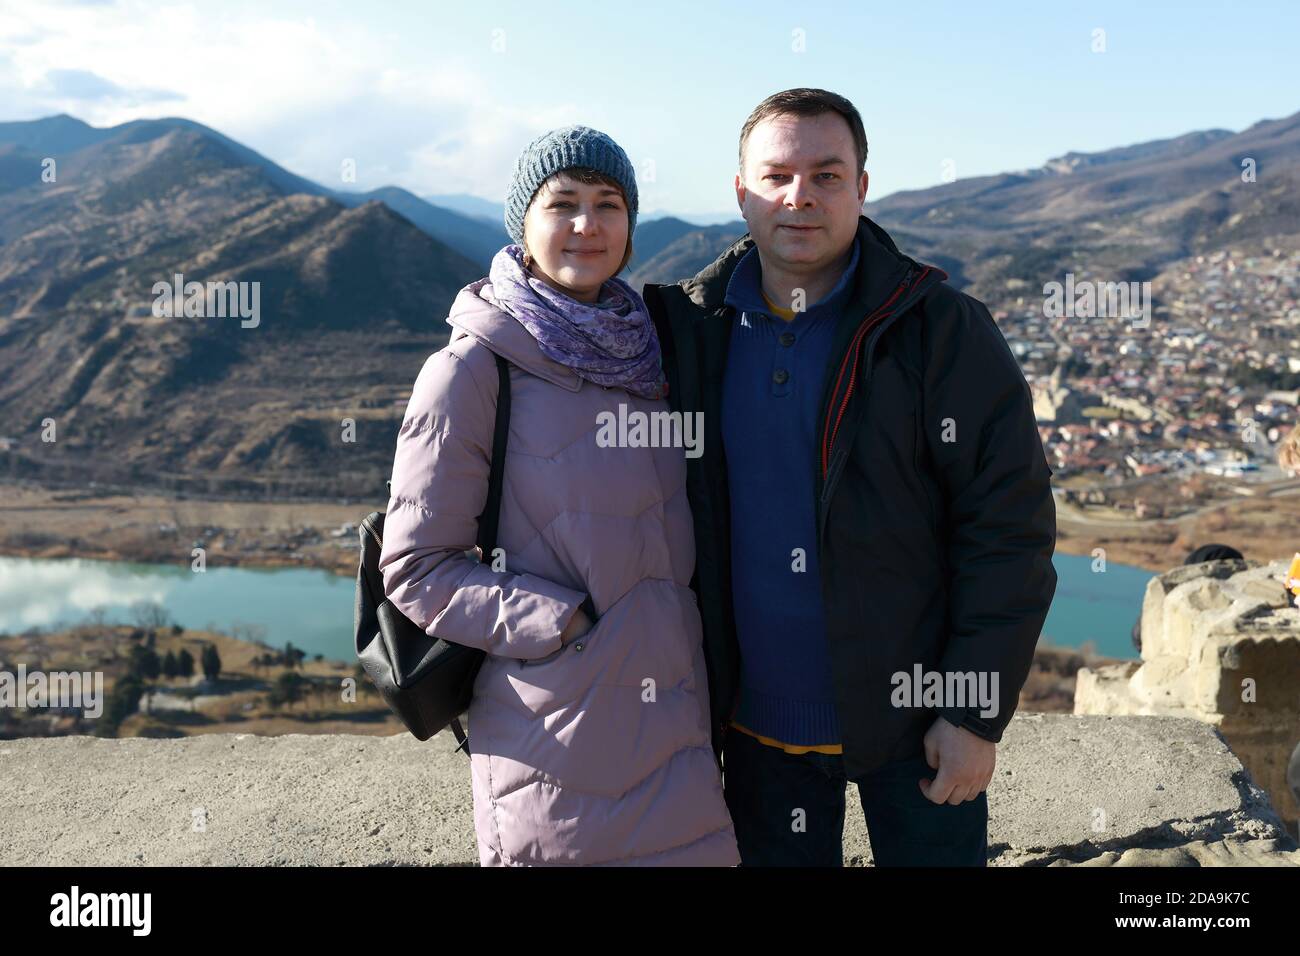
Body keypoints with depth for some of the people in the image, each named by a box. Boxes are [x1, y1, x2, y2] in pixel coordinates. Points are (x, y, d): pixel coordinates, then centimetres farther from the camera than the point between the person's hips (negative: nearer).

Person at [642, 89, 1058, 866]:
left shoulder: (943, 328, -11)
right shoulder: (691, 329, -2)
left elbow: (1009, 525, -11)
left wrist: (978, 713, -12)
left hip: (914, 720, -2)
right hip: (760, 727, 3)